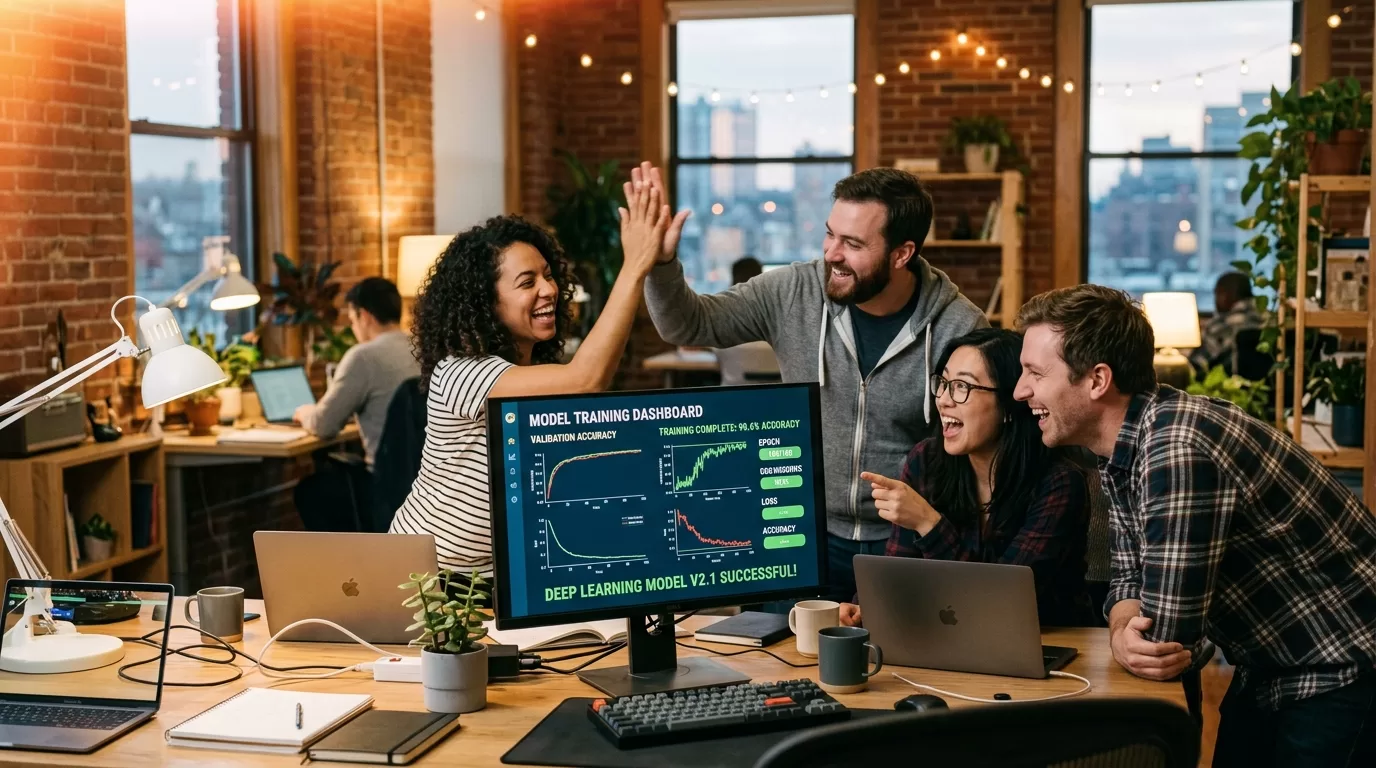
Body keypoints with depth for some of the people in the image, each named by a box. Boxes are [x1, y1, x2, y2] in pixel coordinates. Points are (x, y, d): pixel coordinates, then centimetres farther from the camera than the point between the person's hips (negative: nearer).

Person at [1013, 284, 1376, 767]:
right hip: (1269, 673, 8)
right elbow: (1131, 580, 4)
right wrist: (1124, 636, -18)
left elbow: (1168, 644, -30)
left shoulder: (1177, 451, -32)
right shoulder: (1120, 451, -1)